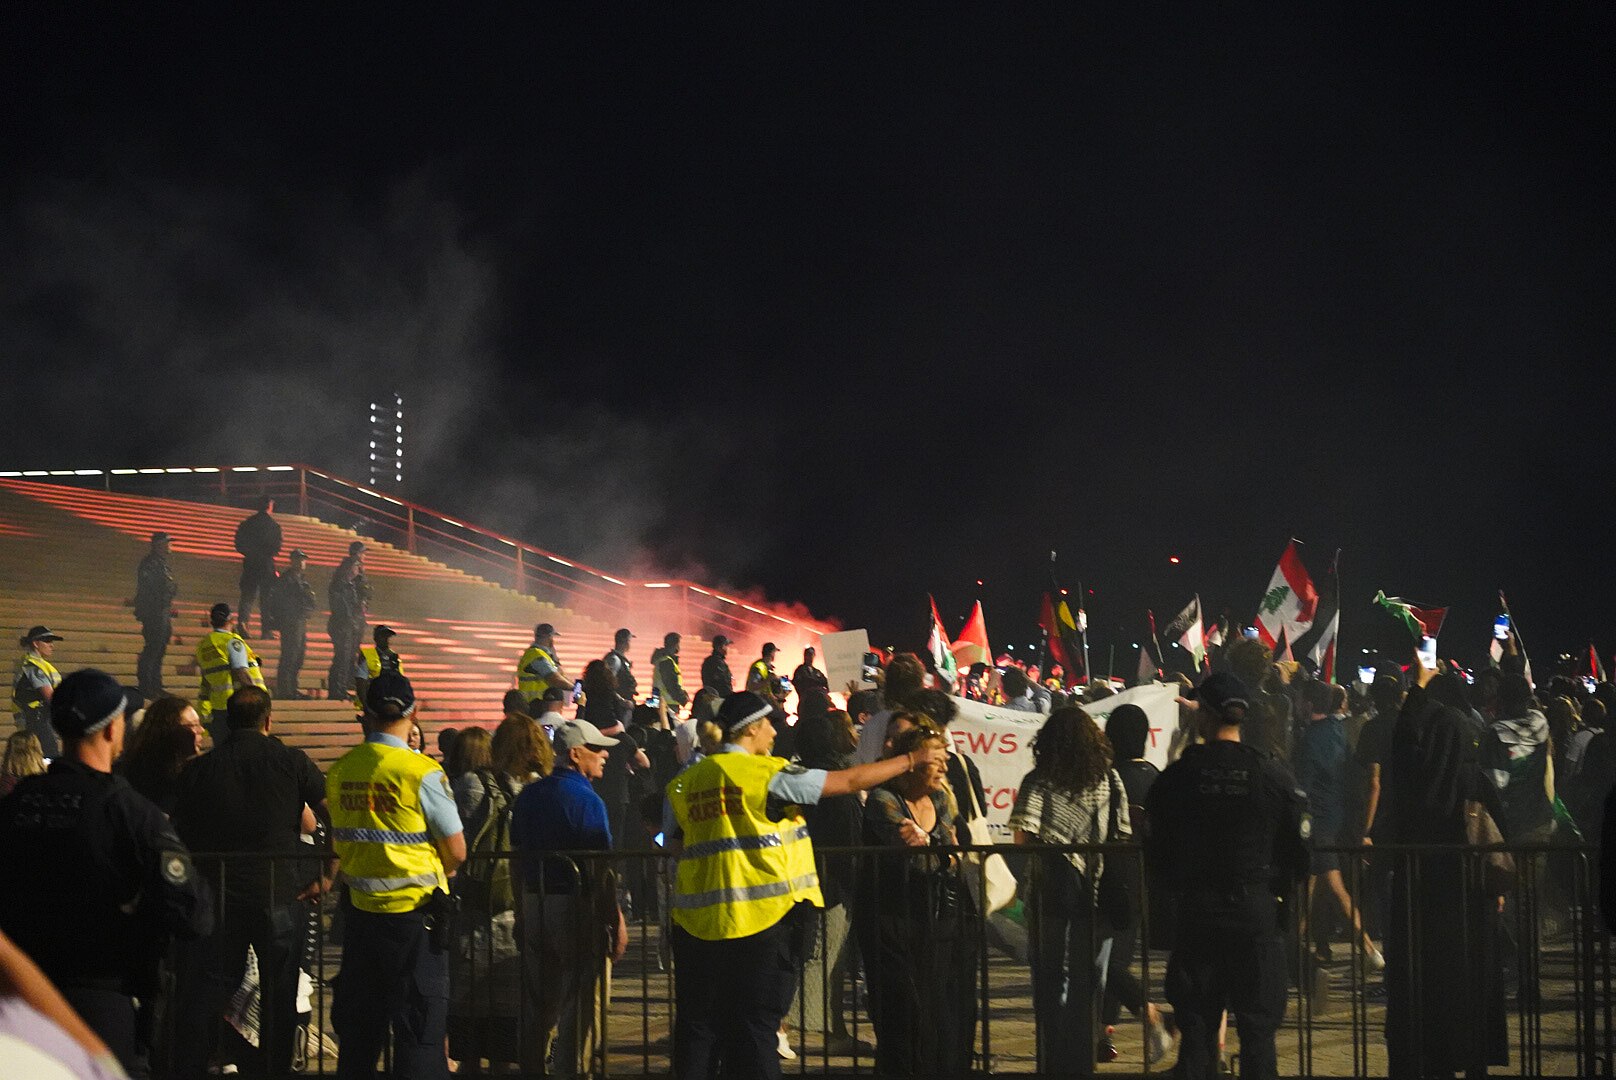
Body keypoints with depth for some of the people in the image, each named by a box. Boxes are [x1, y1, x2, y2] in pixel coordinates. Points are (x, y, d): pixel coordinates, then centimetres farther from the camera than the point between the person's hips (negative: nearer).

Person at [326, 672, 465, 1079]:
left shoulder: (340, 771, 2)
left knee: (358, 1018, 15)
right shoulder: (421, 772, -14)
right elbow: (457, 851, -8)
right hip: (415, 910, -5)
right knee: (420, 1019, 1)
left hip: (360, 907, 5)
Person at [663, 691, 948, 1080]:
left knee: (698, 1023, 10)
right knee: (756, 1023, 1)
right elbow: (848, 781, -4)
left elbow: (675, 844, 14)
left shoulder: (684, 783, 7)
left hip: (697, 919, 4)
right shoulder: (767, 774, -7)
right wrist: (912, 760, 6)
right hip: (764, 917, -4)